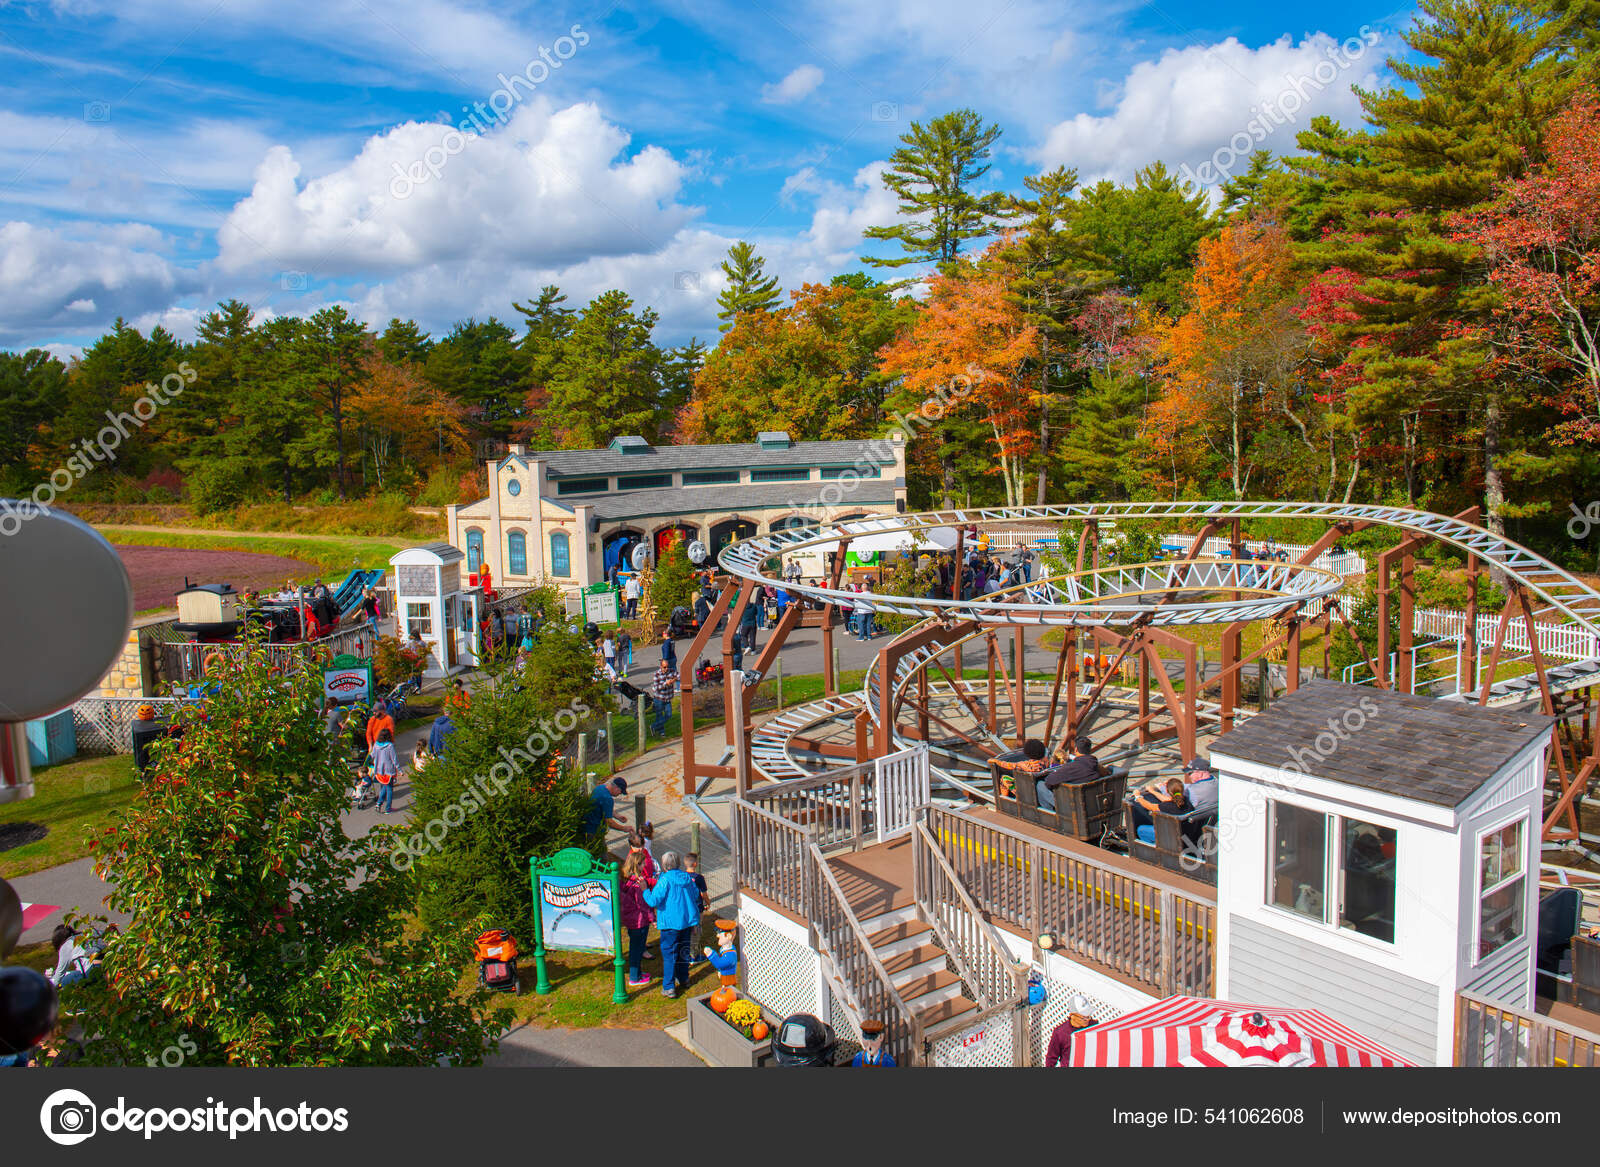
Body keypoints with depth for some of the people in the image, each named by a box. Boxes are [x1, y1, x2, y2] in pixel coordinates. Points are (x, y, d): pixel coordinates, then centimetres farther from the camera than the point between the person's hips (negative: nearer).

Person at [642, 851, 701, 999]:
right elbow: (696, 896, 12)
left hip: (670, 923, -6)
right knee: (683, 950, 20)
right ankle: (683, 979, 34)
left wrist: (645, 890, -2)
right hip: (687, 920, 6)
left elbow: (653, 901, -20)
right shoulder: (687, 877, 3)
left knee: (669, 953, 0)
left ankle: (669, 987, 0)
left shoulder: (665, 880, -17)